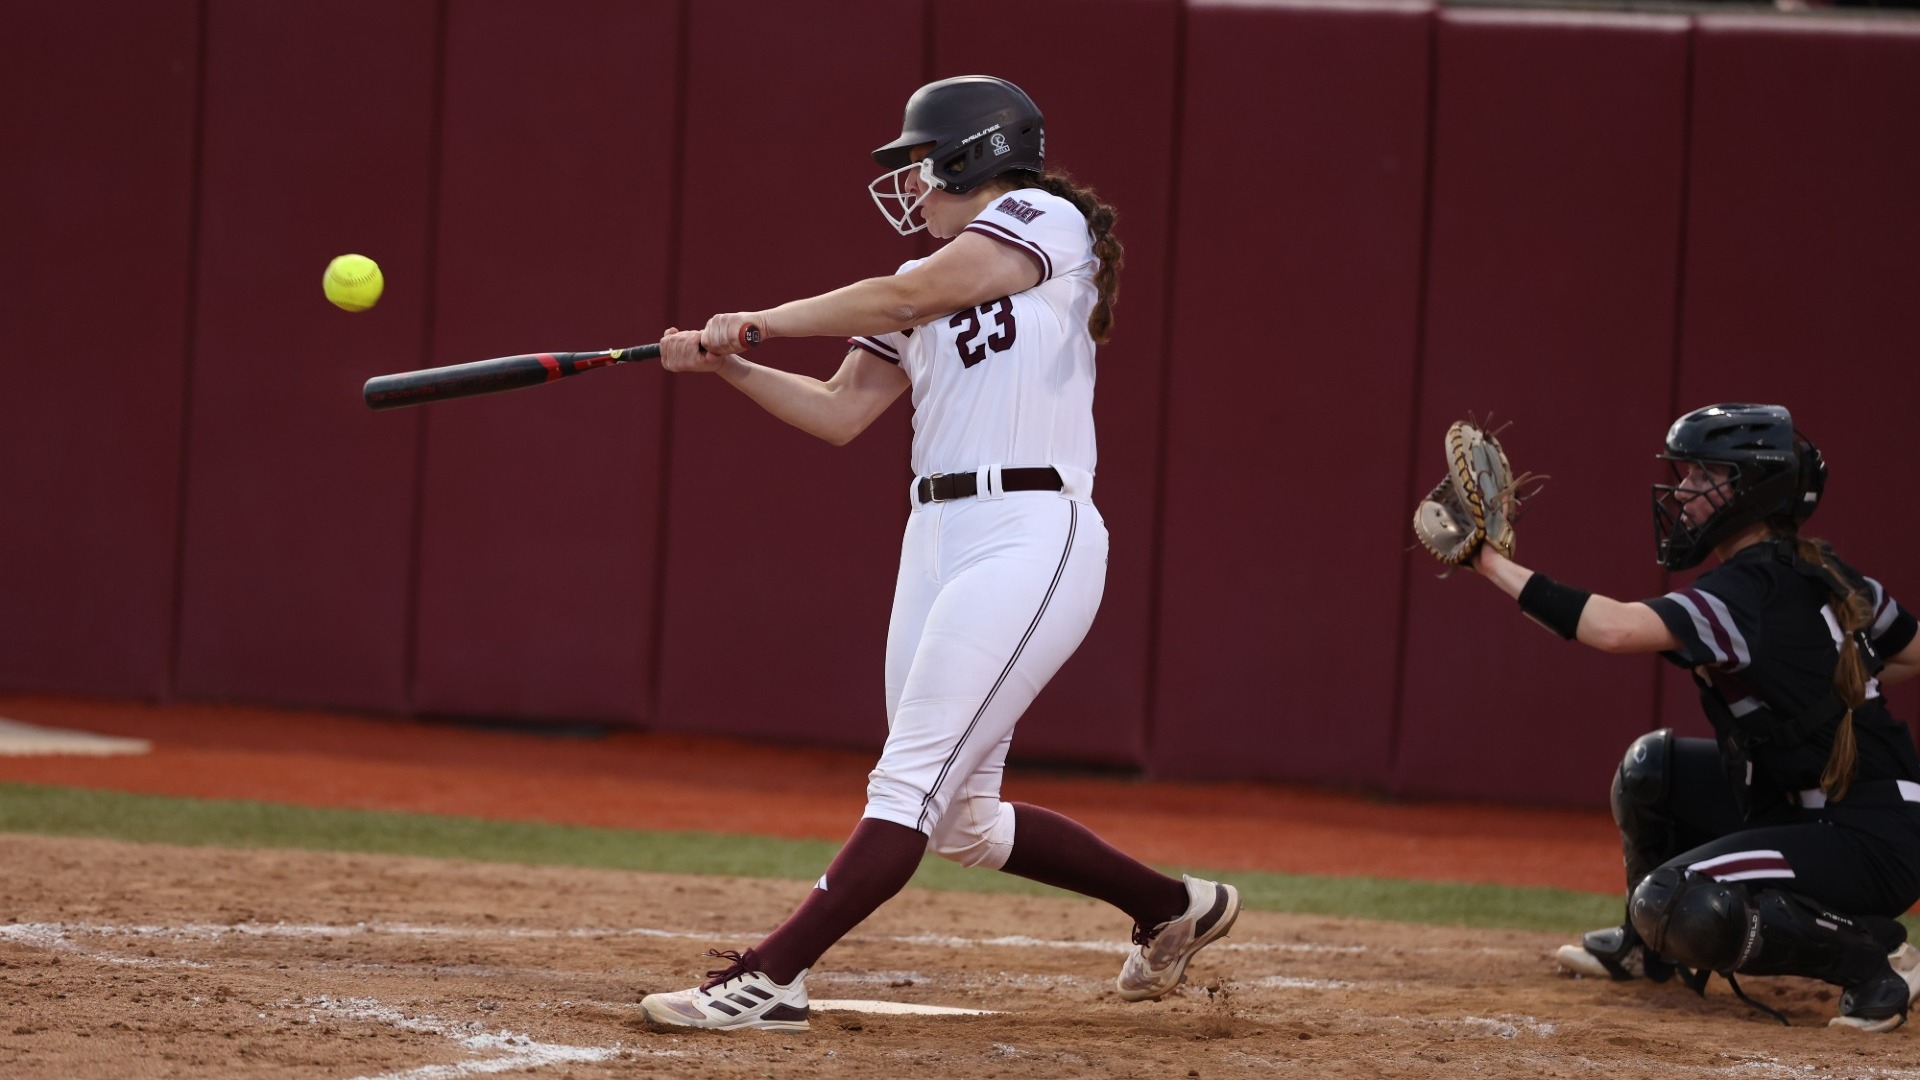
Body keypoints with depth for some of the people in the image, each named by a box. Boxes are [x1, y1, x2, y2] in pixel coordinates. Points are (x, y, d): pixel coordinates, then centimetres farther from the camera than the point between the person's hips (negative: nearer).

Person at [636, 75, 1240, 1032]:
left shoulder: (1043, 218, -3)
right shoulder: (920, 293, 21)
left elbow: (905, 298, -13)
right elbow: (838, 413, 16)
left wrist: (761, 320, -6)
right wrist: (725, 364, 4)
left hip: (1031, 539, -9)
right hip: (936, 543, 9)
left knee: (909, 784, -14)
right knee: (963, 823, 10)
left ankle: (767, 981, -22)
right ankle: (1174, 907, 27)